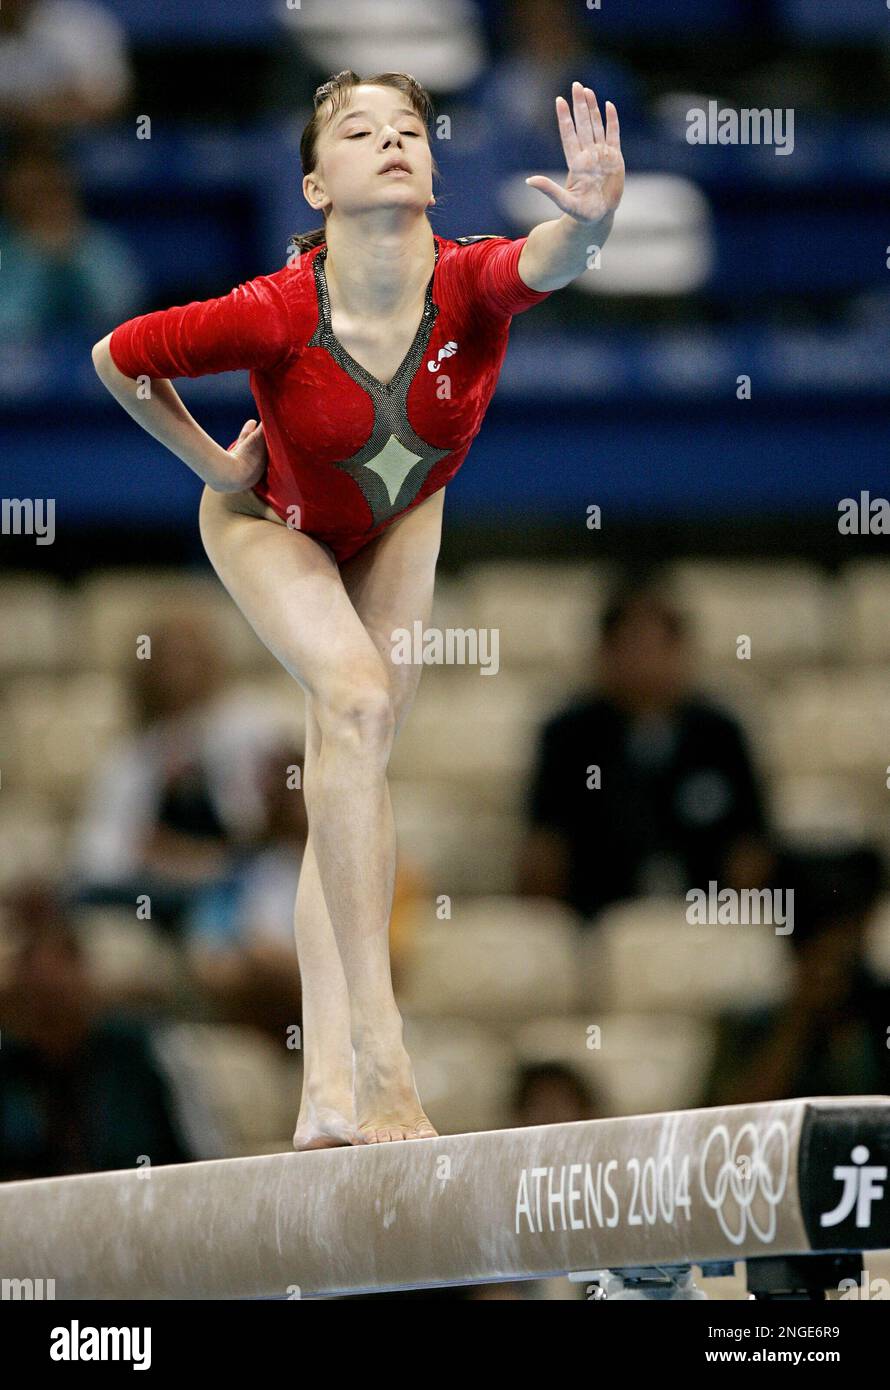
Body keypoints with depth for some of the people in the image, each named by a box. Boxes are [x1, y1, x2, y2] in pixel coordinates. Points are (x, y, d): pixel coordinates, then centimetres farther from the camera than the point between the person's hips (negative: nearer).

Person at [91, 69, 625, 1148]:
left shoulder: (469, 283, -33)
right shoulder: (275, 312, -35)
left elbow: (550, 259, -57)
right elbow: (117, 358, -19)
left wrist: (590, 216, -78)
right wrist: (212, 464, -11)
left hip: (400, 530, 3)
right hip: (275, 528, -3)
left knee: (349, 768, 3)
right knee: (357, 699, -27)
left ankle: (328, 1089, 5)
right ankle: (377, 1062, -32)